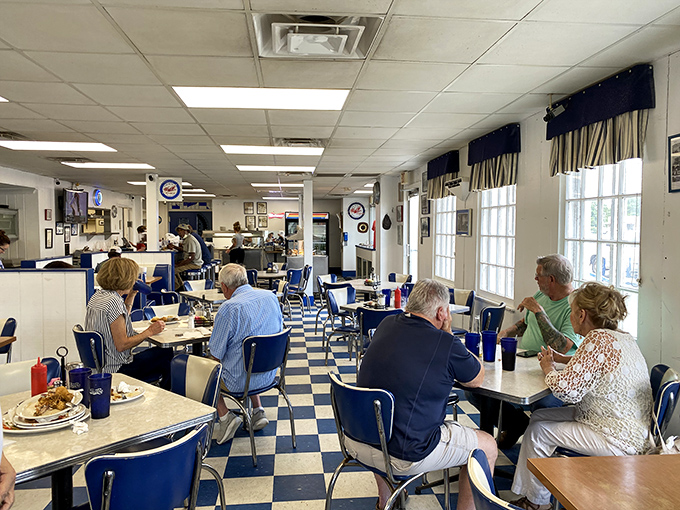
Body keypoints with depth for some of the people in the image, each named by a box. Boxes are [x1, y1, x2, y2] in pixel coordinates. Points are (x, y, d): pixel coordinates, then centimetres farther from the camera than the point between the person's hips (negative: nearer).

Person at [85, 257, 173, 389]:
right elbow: (121, 345, -24)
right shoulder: (114, 302, -24)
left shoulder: (97, 296, 6)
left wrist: (131, 296, 15)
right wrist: (150, 331, -15)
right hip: (116, 369, -10)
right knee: (167, 354, 2)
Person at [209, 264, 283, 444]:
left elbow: (216, 353, -16)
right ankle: (258, 411, 27)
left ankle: (225, 417, 10)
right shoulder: (271, 296, -3)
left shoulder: (228, 308, -22)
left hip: (239, 381, -6)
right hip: (270, 375, 6)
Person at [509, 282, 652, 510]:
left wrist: (548, 369, -8)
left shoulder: (599, 340, -25)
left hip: (617, 439, -10)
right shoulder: (622, 337, 6)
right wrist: (562, 358, 13)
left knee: (538, 432, -5)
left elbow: (567, 390, -28)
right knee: (538, 416, 11)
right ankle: (529, 489, 22)